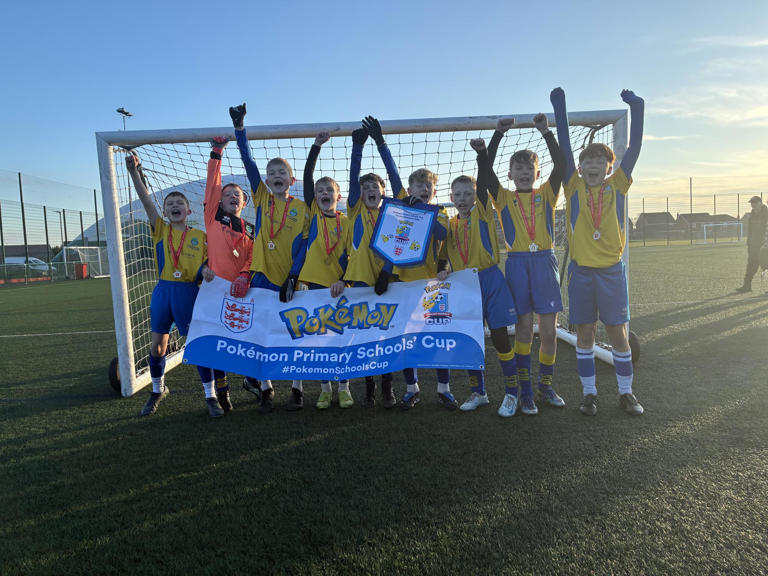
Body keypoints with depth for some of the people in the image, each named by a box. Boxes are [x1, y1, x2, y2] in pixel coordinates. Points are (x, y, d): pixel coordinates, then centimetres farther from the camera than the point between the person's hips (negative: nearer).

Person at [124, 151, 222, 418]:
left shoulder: (199, 235, 2)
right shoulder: (160, 229, 4)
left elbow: (206, 262, 4)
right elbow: (146, 201, -7)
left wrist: (206, 271, -20)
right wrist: (134, 172, -17)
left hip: (188, 293, -2)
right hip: (163, 291, 2)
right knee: (157, 345, 10)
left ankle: (211, 396, 10)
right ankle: (158, 390, 33)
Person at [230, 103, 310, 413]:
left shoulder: (301, 208, 2)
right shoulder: (261, 198, 8)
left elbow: (302, 244, -3)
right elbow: (248, 161, 1)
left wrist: (293, 277, -13)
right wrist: (239, 127, -6)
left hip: (287, 279, -2)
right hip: (261, 275, 2)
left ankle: (297, 389, 18)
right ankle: (265, 389, 17)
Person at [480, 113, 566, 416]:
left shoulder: (546, 194, 11)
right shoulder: (504, 198, 8)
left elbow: (560, 165, -3)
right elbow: (486, 168, -3)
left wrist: (546, 132, -8)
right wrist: (498, 134, -5)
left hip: (545, 261, 1)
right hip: (517, 263, -1)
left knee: (549, 329, 2)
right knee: (523, 328, 0)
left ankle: (545, 385, 19)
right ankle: (524, 390, 10)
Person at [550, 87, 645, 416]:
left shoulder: (618, 185, 4)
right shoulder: (574, 187, 3)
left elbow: (635, 147, -3)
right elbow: (564, 147, -4)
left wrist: (636, 109, -10)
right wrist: (560, 109, -8)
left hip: (611, 269, 0)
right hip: (581, 269, 0)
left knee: (617, 331, 4)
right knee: (584, 332, 5)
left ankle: (626, 393, 19)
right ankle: (589, 393, 17)